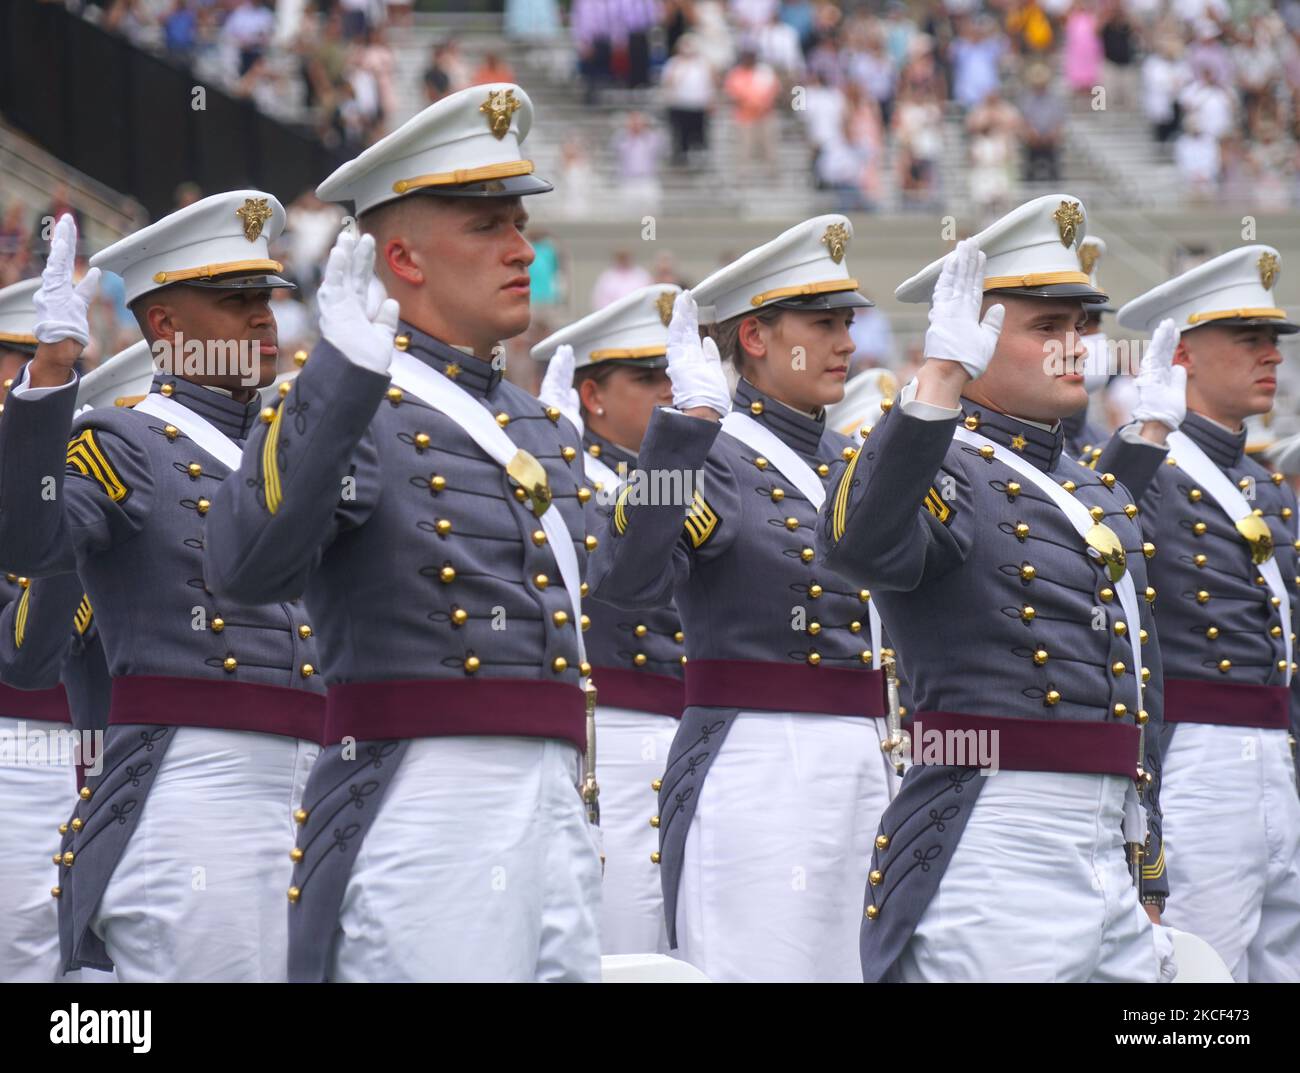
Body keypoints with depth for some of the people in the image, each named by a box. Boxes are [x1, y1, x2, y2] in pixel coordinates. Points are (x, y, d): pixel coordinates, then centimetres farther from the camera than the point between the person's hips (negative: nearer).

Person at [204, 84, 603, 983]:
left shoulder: (545, 432, 20)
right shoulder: (340, 408, -4)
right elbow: (244, 565, -23)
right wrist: (346, 370, -28)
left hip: (559, 816, 8)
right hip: (420, 827, -8)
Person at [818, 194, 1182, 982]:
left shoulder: (1105, 496, 21)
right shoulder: (938, 470, -5)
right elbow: (859, 545, -30)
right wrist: (941, 375, -37)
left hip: (1114, 867, 8)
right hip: (992, 870, -8)